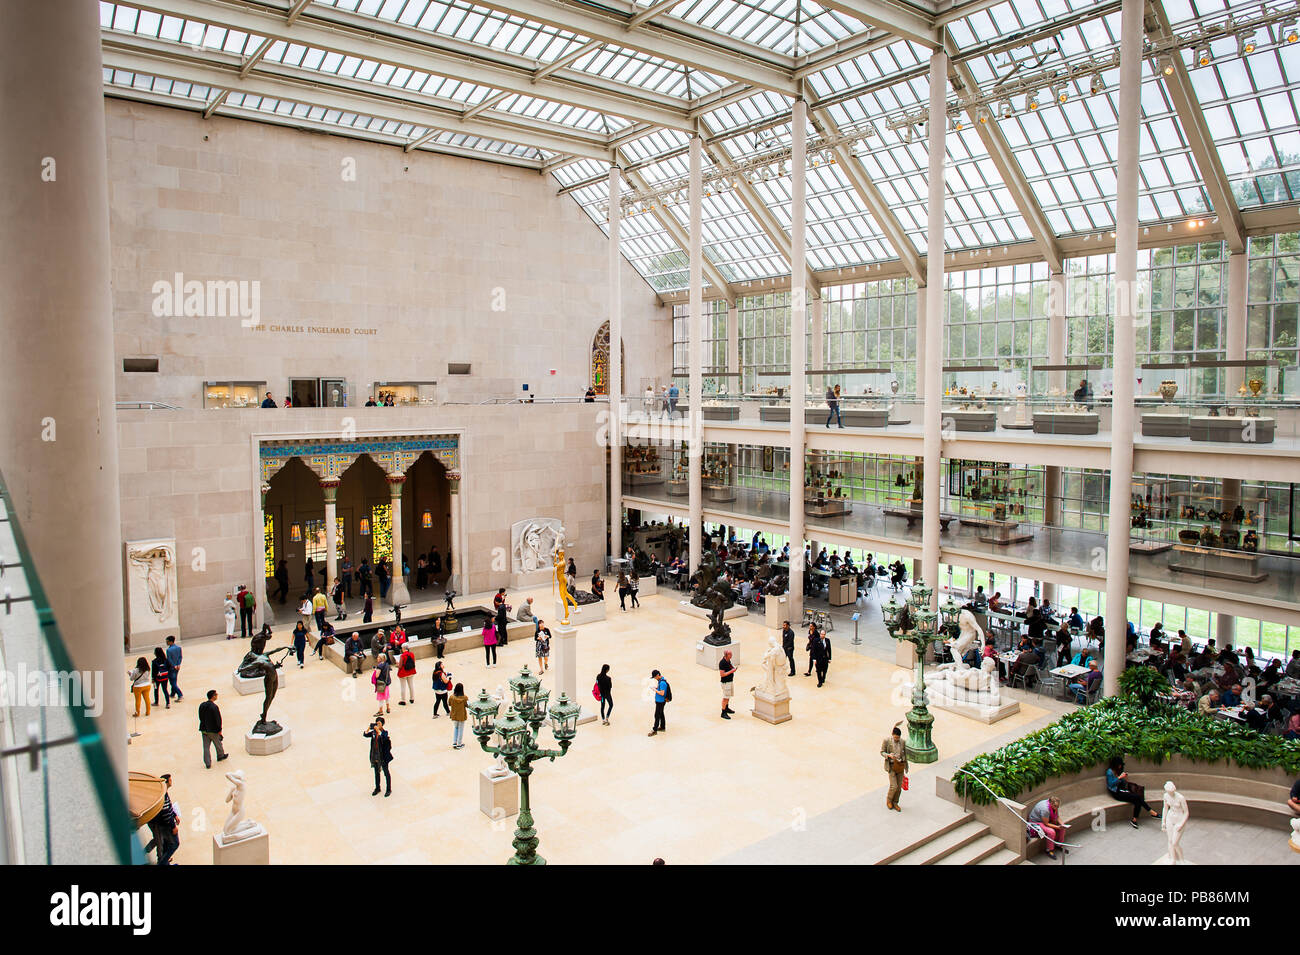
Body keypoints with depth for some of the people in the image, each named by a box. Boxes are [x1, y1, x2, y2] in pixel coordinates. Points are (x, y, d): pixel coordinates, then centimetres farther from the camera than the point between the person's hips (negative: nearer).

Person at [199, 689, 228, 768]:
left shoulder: (202, 705, -2)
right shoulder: (214, 707, -23)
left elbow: (200, 717, 7)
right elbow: (218, 720, -19)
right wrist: (219, 730, -9)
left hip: (204, 729, 5)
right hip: (213, 730, -5)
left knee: (206, 747, 9)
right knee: (218, 744, 19)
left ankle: (207, 763, 11)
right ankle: (220, 756, 40)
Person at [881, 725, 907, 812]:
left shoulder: (902, 741, -3)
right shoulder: (887, 740, -13)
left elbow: (904, 754, 9)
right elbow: (882, 752, -4)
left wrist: (905, 767, 14)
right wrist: (889, 755, -25)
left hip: (900, 766, 4)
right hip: (891, 766, -4)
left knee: (899, 786, 8)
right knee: (894, 786, -8)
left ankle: (895, 803, 27)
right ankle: (888, 800, 21)